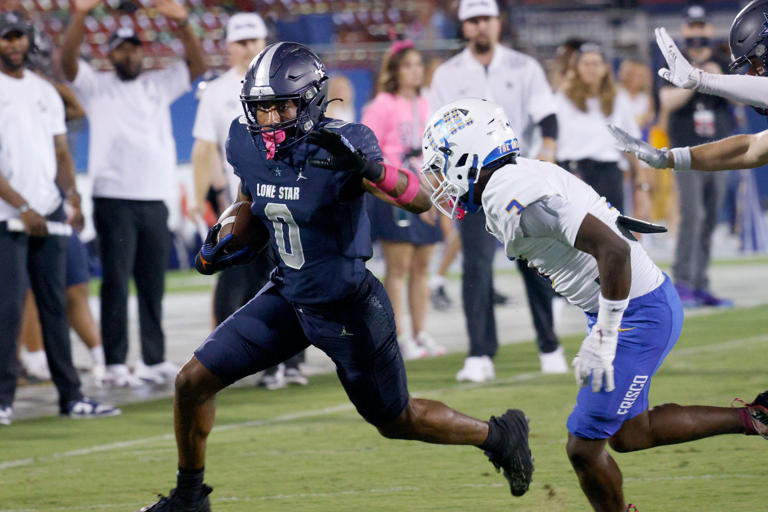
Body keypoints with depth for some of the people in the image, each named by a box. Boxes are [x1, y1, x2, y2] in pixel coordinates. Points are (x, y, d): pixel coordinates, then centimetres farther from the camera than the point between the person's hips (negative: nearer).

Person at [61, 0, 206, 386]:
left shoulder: (159, 85, 14)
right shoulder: (96, 87, 5)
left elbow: (197, 65, 2)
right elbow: (68, 61, -11)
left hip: (155, 200, 4)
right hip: (114, 199, -3)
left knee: (153, 284, 8)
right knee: (116, 282, -5)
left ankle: (154, 360, 13)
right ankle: (115, 364, -4)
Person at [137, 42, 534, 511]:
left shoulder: (338, 147, -24)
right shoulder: (246, 144, -6)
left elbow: (420, 200, -28)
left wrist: (368, 167, -45)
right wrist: (223, 244, -1)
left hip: (349, 308, -6)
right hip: (289, 296, 6)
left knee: (398, 422, 9)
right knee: (193, 382, -1)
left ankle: (499, 436, 34)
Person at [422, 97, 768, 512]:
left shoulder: (511, 196, -24)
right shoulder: (507, 187, 8)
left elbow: (613, 250, -29)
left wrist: (602, 341, -25)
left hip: (637, 316, -10)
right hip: (642, 305, 10)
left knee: (584, 447, -2)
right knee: (628, 435, 22)